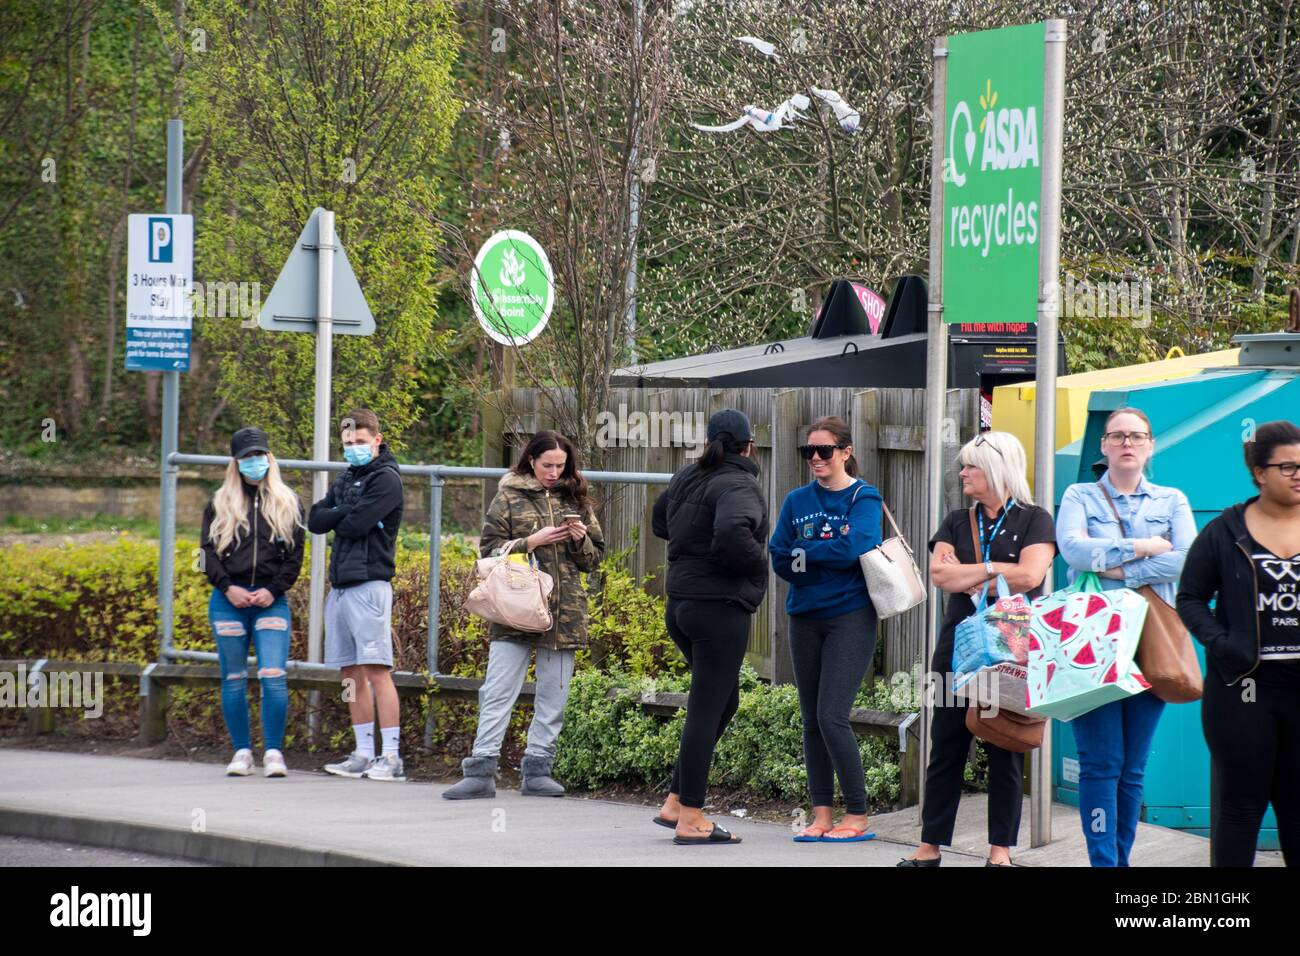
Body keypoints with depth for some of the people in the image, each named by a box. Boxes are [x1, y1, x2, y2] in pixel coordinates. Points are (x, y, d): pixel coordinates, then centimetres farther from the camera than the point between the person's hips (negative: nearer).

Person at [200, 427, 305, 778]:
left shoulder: (288, 504, 10)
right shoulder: (220, 504, 11)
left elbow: (295, 554, 5)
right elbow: (208, 550, 6)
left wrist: (273, 591, -8)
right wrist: (227, 587, -9)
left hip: (271, 601, -1)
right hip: (228, 601, 1)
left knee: (273, 679, -12)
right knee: (234, 680, 4)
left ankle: (273, 753, -5)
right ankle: (241, 752, 12)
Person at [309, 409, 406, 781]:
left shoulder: (385, 479, -4)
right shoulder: (346, 480, 21)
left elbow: (355, 524, -15)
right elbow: (315, 520, 9)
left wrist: (335, 519, 4)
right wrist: (345, 512, -7)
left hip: (369, 584, -8)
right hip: (340, 584, 8)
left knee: (377, 670, -12)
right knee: (350, 673, 8)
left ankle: (391, 756, -13)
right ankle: (364, 754, 13)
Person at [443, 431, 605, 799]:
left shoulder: (576, 500, 13)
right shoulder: (509, 497, 4)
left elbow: (594, 559, 17)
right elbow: (489, 548, 0)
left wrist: (581, 540, -4)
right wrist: (532, 541, -12)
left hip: (564, 613, 3)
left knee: (553, 696, 5)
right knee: (498, 692, -6)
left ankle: (537, 770, 12)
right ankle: (481, 771, -7)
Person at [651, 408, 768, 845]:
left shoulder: (687, 477, 11)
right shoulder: (739, 485, -14)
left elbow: (660, 520, 28)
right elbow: (732, 533, -32)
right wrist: (757, 561, -14)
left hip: (680, 605, 9)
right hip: (720, 607, -9)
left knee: (723, 702, 20)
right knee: (707, 709, -4)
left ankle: (675, 803, 17)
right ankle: (690, 820, -1)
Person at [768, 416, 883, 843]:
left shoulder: (863, 498, -3)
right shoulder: (797, 500, 10)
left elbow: (853, 549, -17)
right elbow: (780, 559, 3)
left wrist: (804, 554, -6)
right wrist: (827, 557, -11)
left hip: (850, 618, -5)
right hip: (805, 616, 5)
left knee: (831, 716, -12)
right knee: (811, 719, 6)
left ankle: (857, 815, -4)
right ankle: (821, 814, 12)